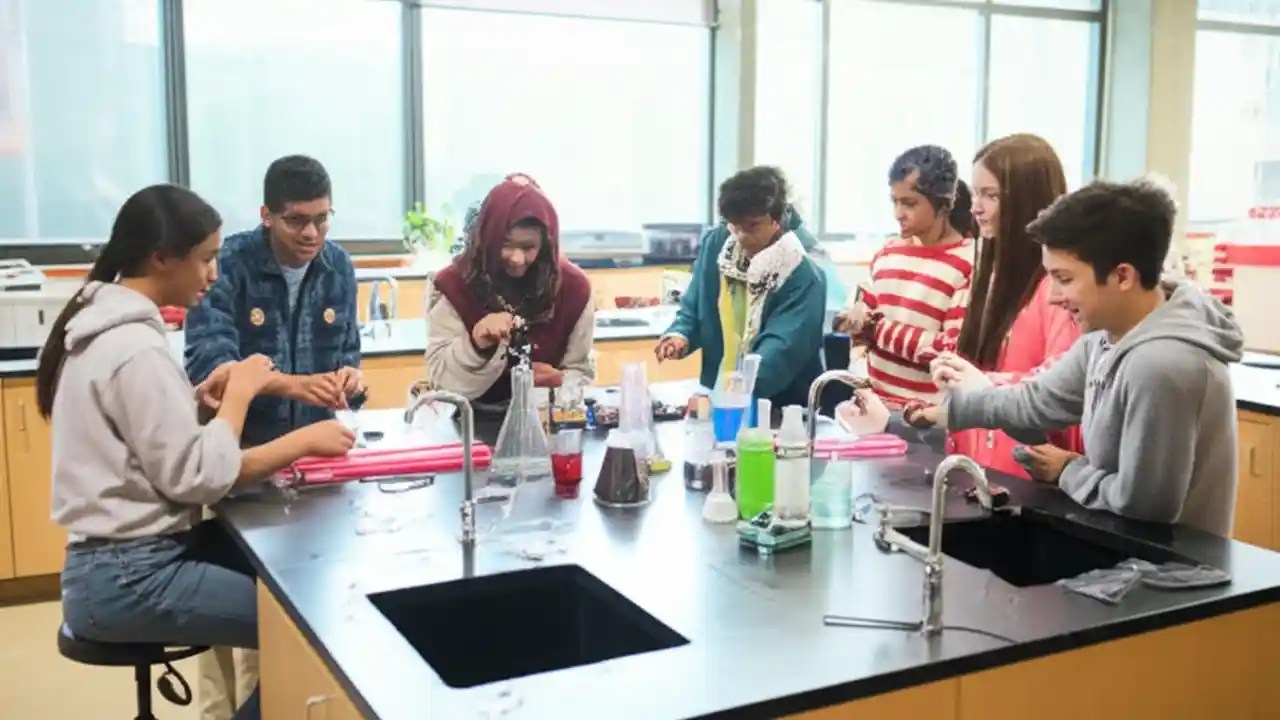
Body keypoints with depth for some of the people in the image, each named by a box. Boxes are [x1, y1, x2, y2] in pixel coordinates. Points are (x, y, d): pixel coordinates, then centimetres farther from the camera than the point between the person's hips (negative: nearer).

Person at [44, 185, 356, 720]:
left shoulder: (103, 322, 8)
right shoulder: (135, 349, -22)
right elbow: (196, 477, -22)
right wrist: (238, 394, -11)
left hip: (123, 556, 10)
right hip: (125, 580, -10)